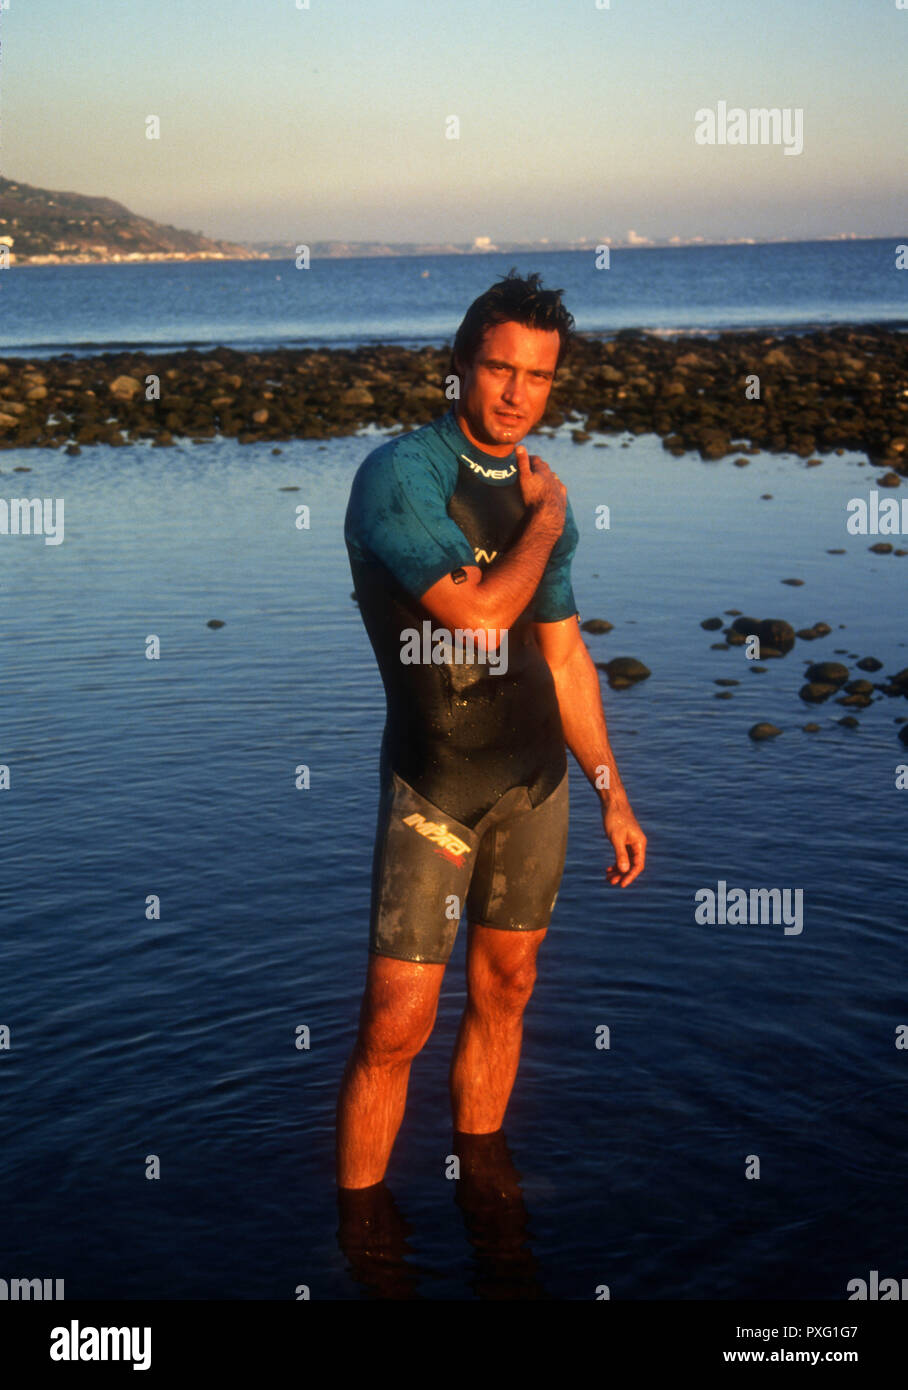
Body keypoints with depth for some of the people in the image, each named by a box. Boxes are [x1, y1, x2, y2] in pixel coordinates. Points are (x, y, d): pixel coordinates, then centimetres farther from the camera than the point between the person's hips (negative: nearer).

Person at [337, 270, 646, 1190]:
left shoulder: (540, 492, 9)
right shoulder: (401, 473, -13)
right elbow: (478, 618, -25)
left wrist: (613, 795, 16)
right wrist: (547, 519, -9)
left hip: (537, 774, 6)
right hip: (436, 785, -6)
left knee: (504, 993, 15)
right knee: (395, 1026, -6)